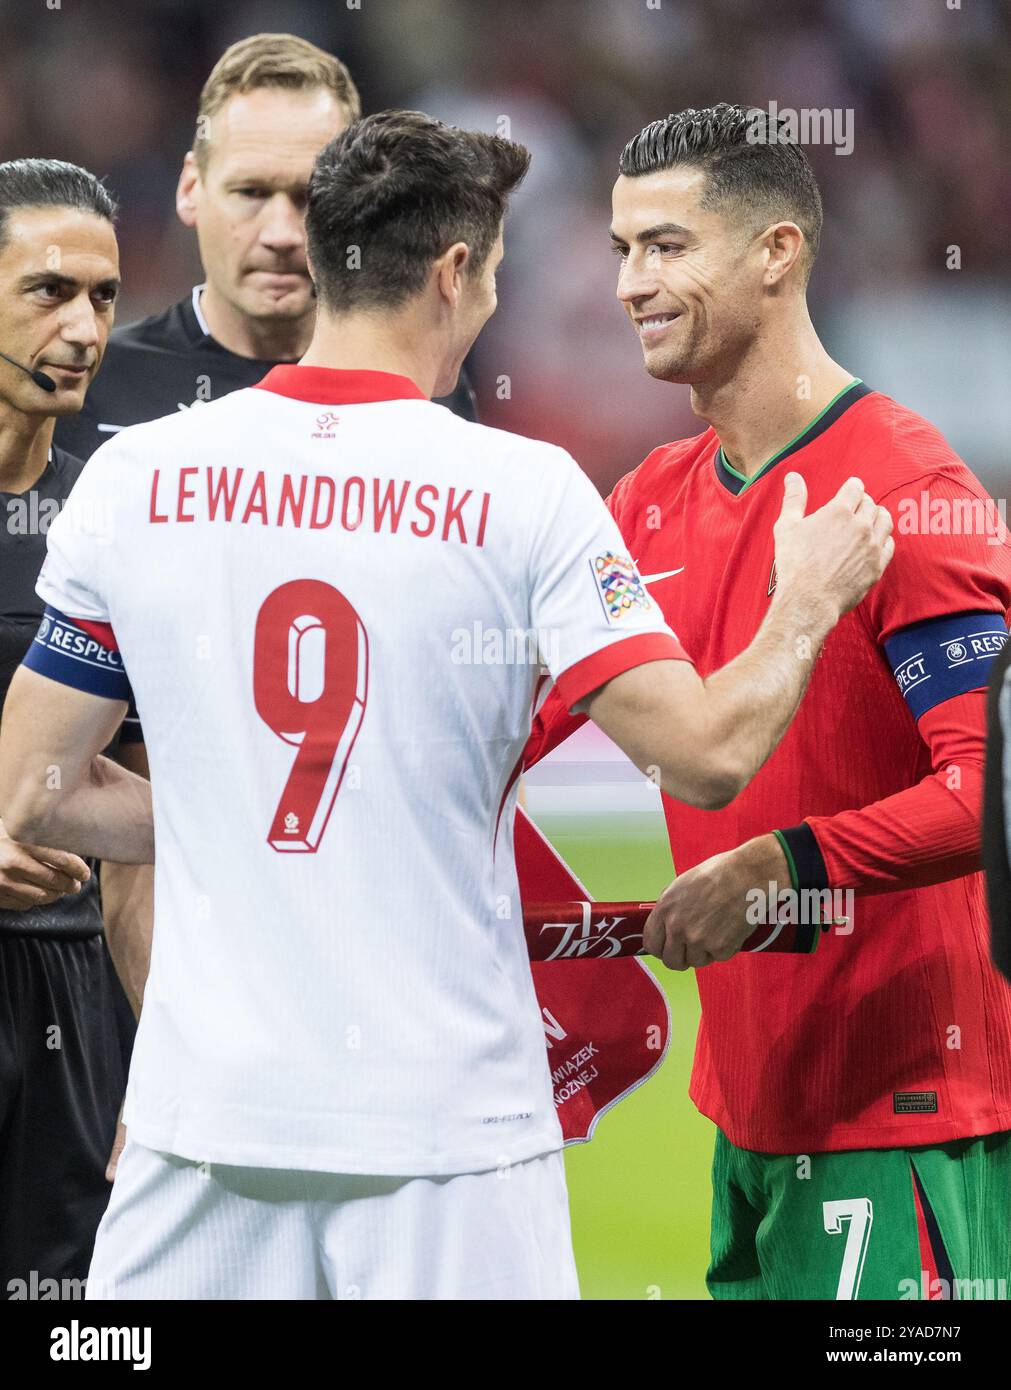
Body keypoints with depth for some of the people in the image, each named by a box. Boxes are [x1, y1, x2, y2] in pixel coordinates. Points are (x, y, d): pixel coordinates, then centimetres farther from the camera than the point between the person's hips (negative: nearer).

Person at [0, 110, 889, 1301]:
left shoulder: (133, 477, 1)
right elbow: (708, 756, -9)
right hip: (449, 1124, -2)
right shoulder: (525, 492, -7)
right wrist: (808, 604, 9)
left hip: (205, 1118, 2)